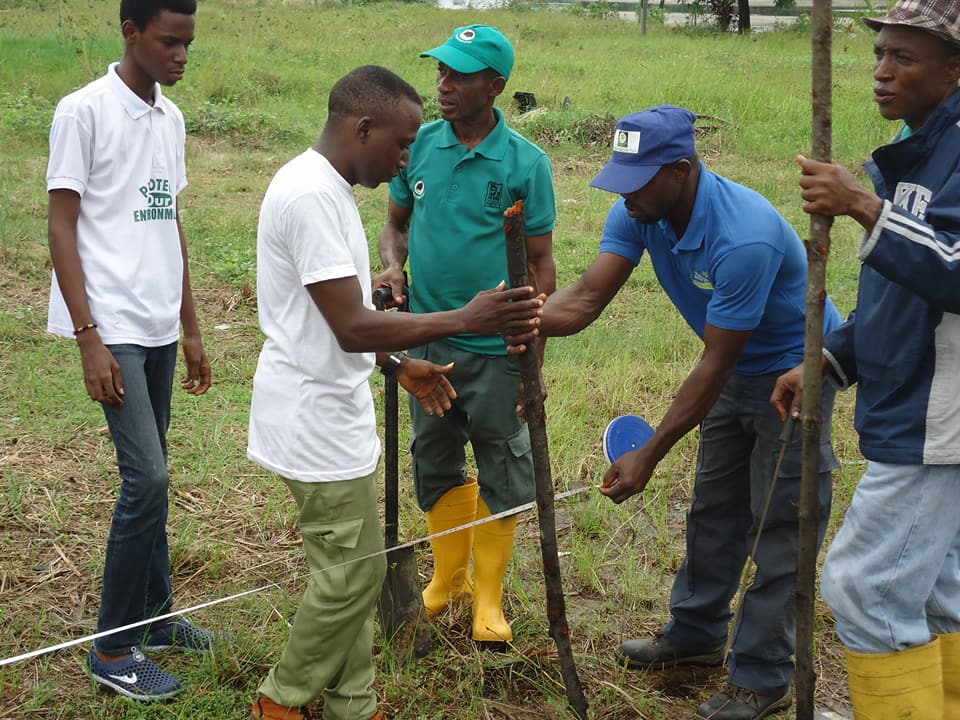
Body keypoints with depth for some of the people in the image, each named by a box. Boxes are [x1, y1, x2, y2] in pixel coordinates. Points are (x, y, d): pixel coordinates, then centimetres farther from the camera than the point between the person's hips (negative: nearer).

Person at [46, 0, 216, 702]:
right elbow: (62, 231, -10)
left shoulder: (171, 118, 12)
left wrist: (191, 330, 19)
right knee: (147, 477, -10)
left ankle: (154, 615, 26)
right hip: (113, 329, -7)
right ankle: (113, 648, 3)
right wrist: (89, 337, -15)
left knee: (150, 475, 13)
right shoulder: (85, 111, -9)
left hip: (161, 330, 7)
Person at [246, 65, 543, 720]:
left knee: (352, 571, 16)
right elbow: (352, 327, -26)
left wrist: (398, 364, 17)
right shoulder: (311, 196, -22)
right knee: (350, 575, 0)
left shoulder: (326, 188, 11)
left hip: (333, 412, 10)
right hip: (317, 421, -10)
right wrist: (464, 320, -24)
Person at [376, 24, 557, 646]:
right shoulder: (420, 146, 0)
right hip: (426, 339, 4)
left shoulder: (527, 163, -10)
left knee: (502, 473, 7)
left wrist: (534, 361, -10)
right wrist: (394, 265, -10)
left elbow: (541, 264, -6)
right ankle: (449, 577, 35)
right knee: (436, 463, 16)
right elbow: (397, 223, 14)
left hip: (495, 349, -4)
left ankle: (489, 597, 22)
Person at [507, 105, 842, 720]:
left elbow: (715, 366, -32)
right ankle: (696, 634, 36)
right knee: (713, 511, 19)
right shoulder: (640, 212, -13)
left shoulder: (744, 237, -37)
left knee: (779, 529, -1)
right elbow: (588, 297, -19)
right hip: (737, 369, 8)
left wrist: (650, 455, -29)